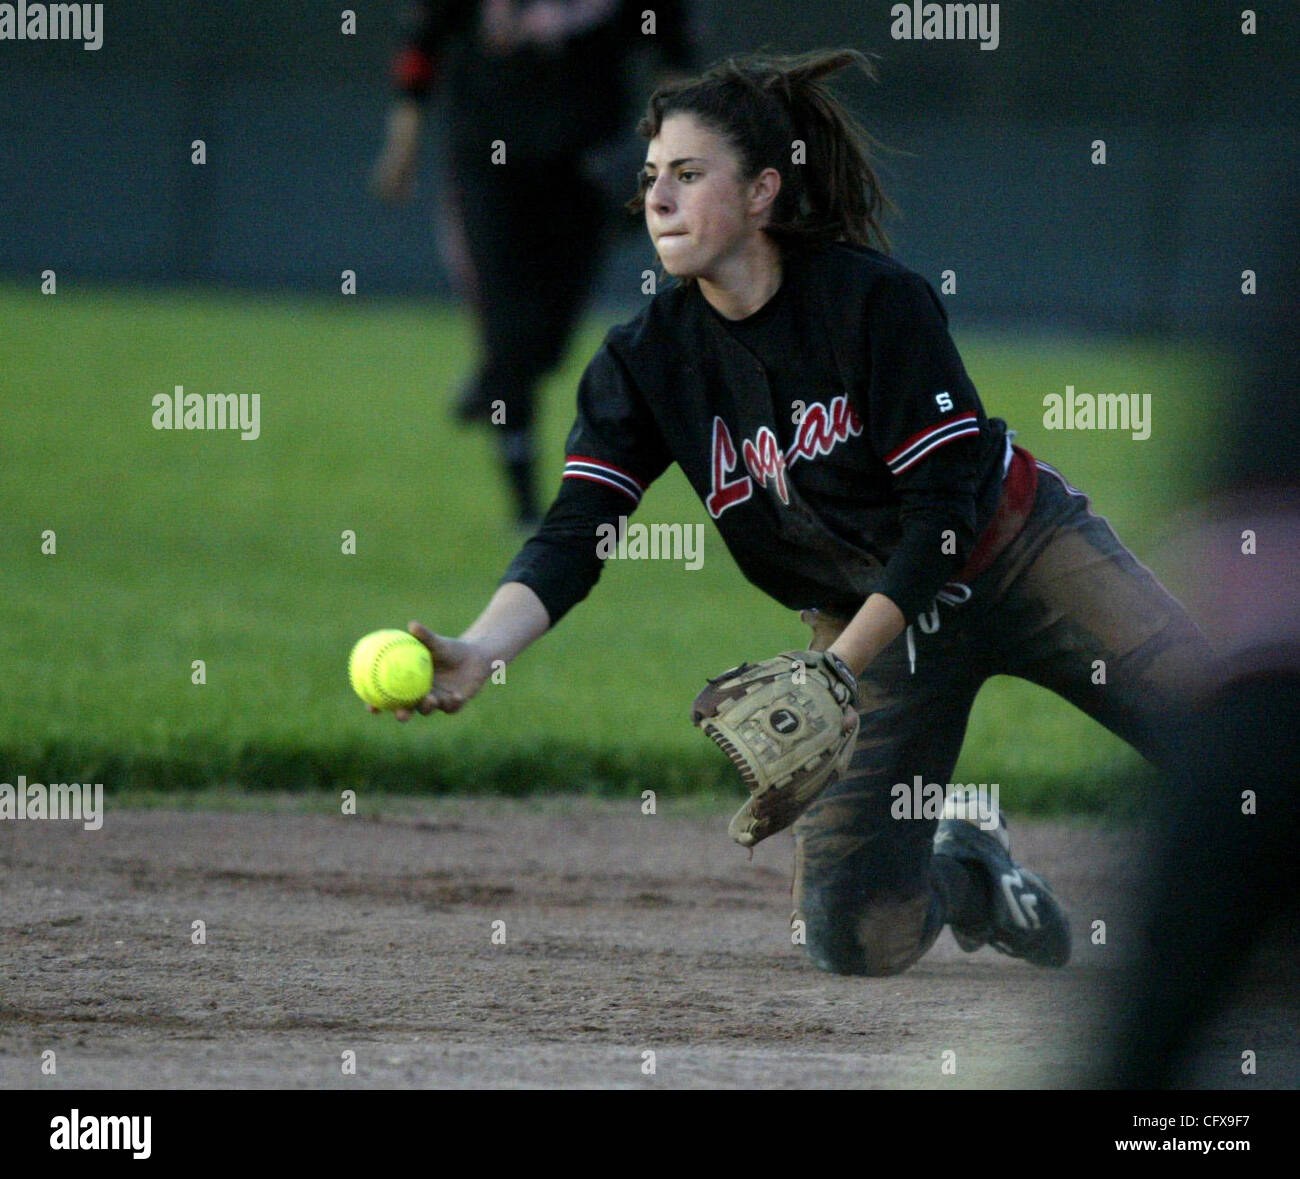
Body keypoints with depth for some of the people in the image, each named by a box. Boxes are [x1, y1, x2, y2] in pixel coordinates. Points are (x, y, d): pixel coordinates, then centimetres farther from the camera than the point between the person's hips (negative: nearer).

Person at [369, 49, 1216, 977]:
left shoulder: (874, 299, -21)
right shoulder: (647, 360, -10)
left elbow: (944, 511, -21)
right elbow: (574, 536, -19)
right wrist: (476, 650, -38)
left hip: (1021, 558, -3)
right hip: (873, 616, 3)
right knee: (856, 939, -9)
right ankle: (963, 868, 24)